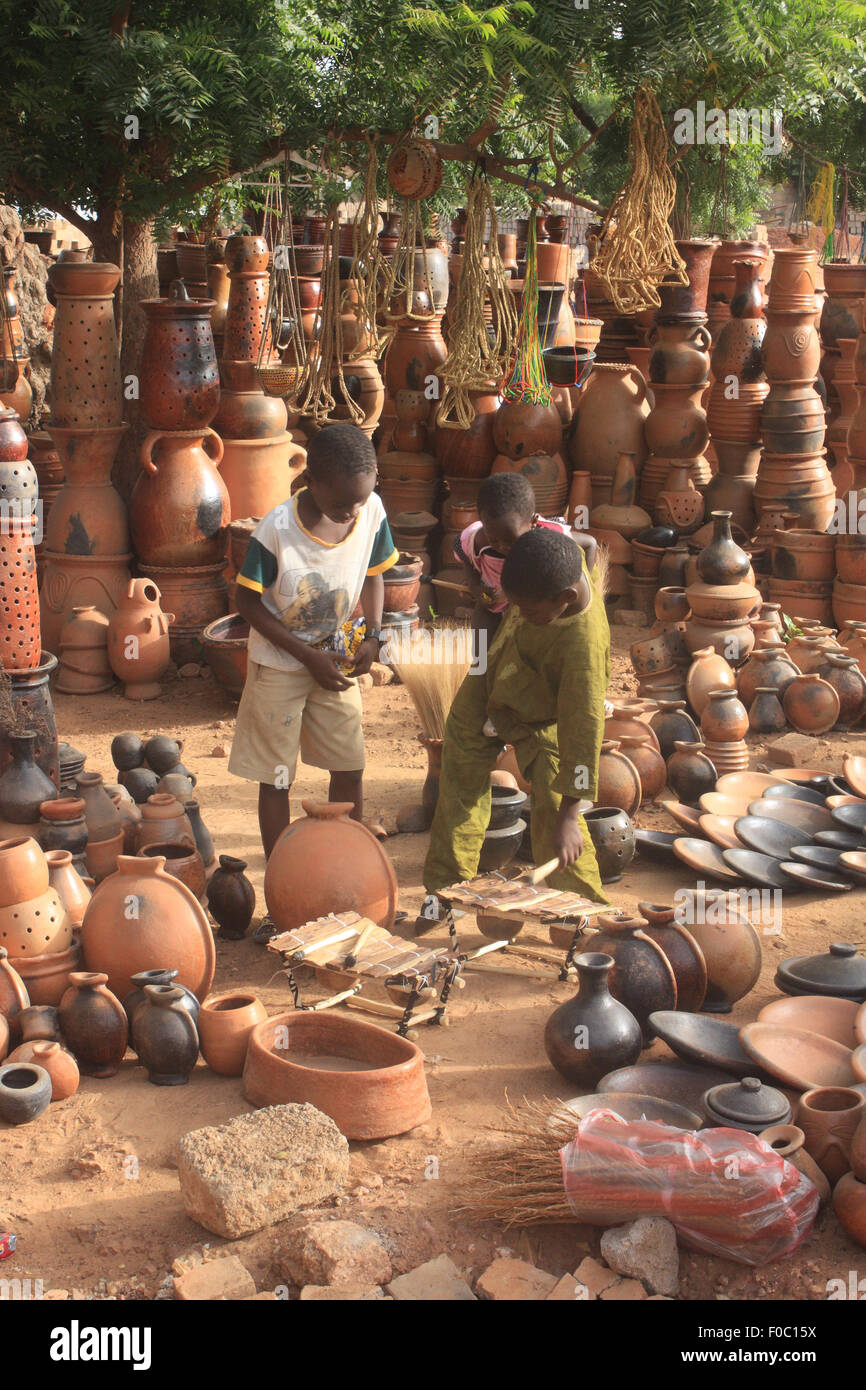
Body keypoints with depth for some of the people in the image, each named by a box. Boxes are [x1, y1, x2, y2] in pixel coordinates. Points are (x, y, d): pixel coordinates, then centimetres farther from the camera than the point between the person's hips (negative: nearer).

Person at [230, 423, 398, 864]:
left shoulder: (372, 512, -14)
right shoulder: (277, 529, -26)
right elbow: (248, 603, -16)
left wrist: (371, 635, -11)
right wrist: (309, 657, -19)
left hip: (337, 658, 4)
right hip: (280, 663, -4)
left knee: (349, 769, 9)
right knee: (276, 778, 4)